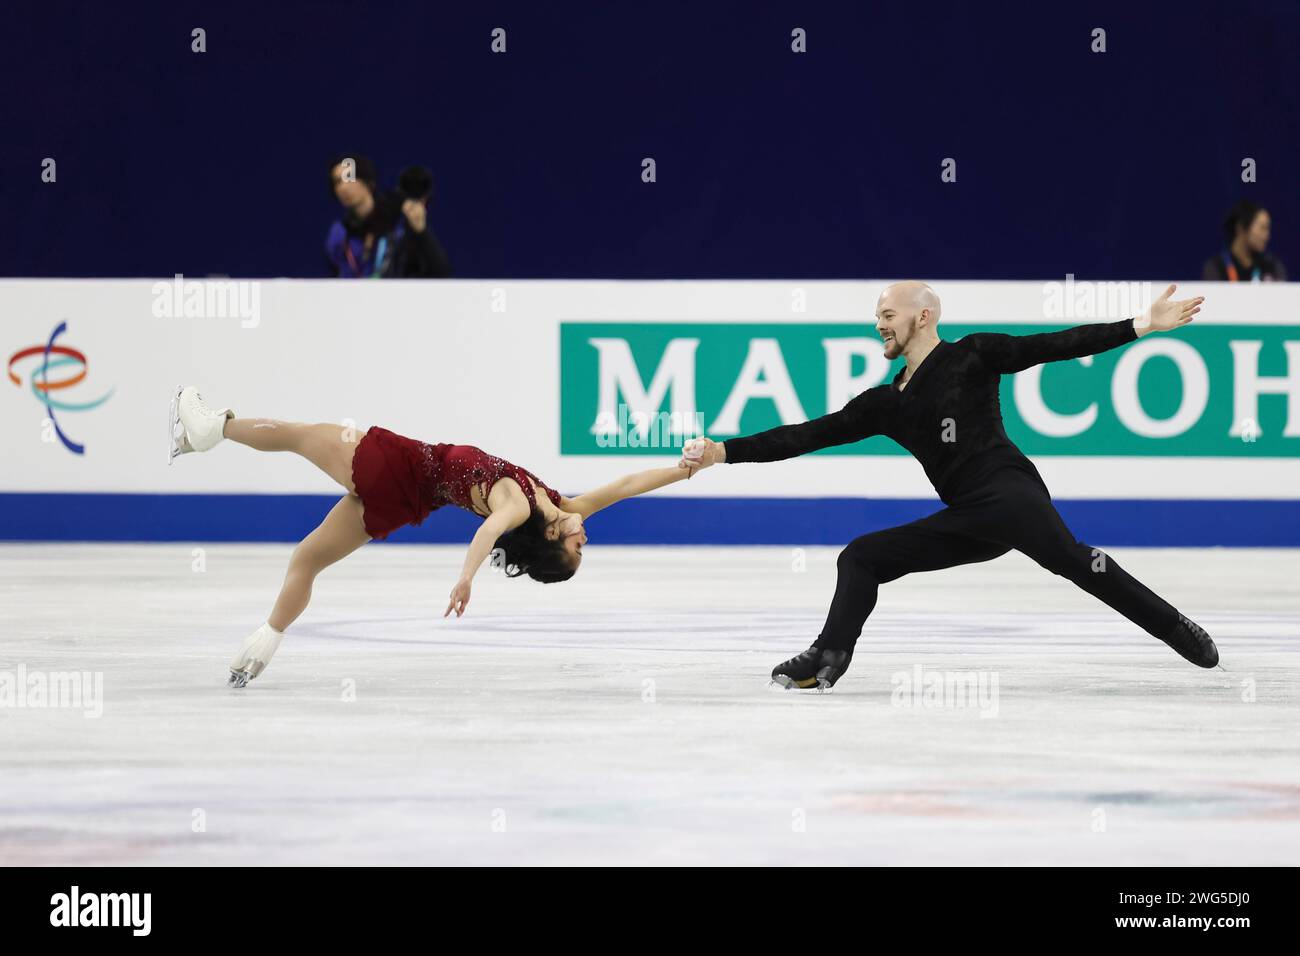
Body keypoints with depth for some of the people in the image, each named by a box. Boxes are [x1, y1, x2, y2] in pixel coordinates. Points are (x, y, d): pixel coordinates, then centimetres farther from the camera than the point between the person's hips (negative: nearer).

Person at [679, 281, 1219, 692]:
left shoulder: (972, 357, 5)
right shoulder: (886, 404, 20)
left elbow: (1056, 346, -1)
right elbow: (811, 435, 17)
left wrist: (1142, 326, -9)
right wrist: (725, 451, 11)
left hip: (1009, 489, -7)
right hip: (966, 519, 7)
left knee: (1069, 558, -29)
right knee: (860, 557, 1)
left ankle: (1174, 628, -28)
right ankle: (827, 660, -6)